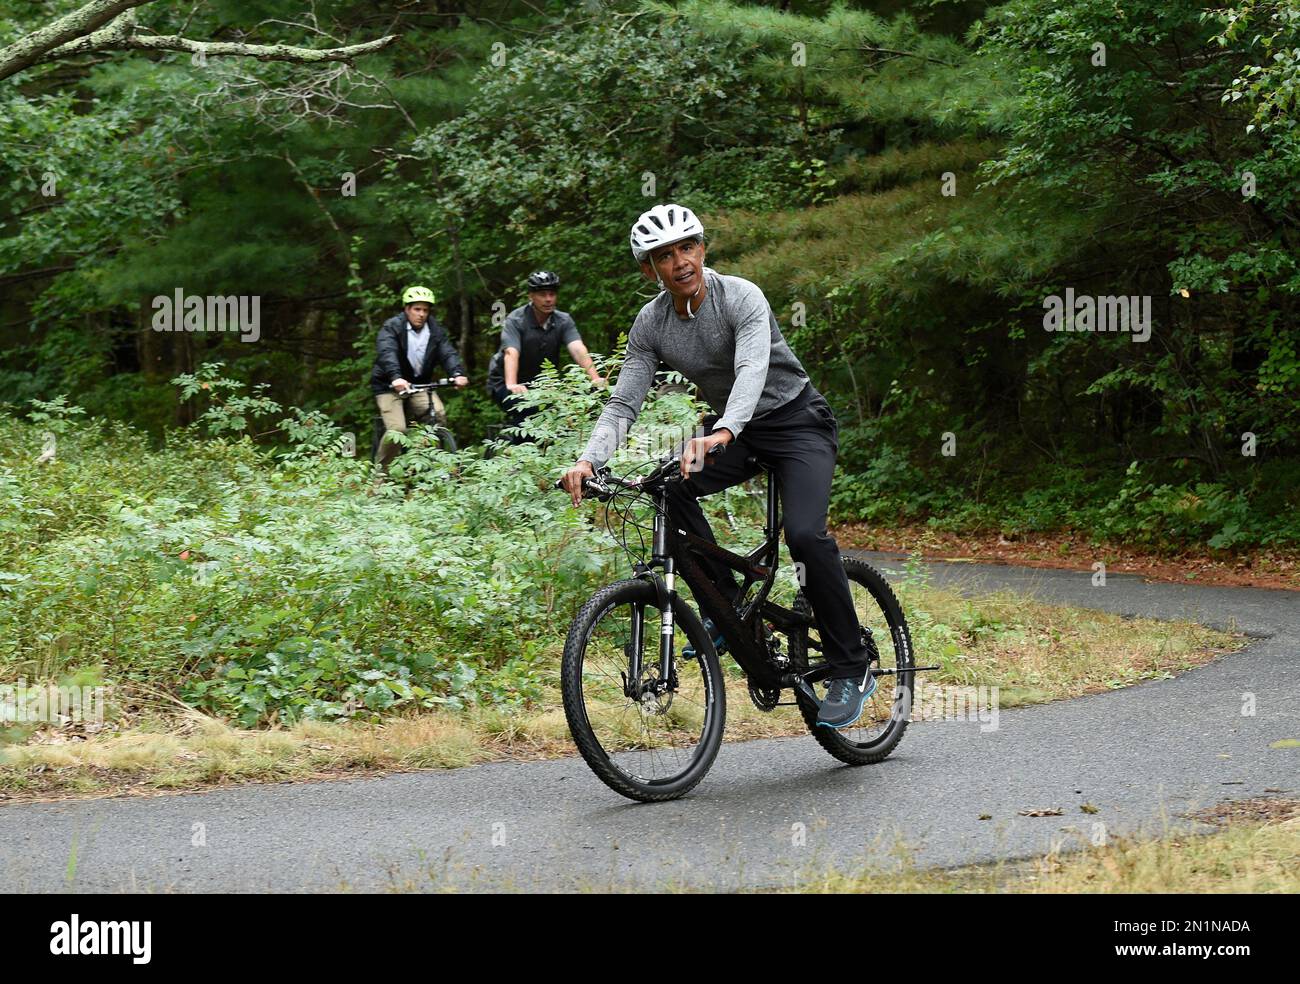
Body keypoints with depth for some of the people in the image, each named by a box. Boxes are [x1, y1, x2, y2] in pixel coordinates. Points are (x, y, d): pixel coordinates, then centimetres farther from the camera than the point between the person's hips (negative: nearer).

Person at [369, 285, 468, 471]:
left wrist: (458, 373, -34)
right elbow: (387, 353, -30)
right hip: (390, 386, -4)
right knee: (397, 430, -21)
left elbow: (448, 352, -12)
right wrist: (395, 378, -49)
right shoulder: (392, 327, -12)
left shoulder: (434, 329, 1)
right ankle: (379, 471, 0)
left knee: (439, 414, -23)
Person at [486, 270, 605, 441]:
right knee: (525, 410, -30)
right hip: (504, 382, -4)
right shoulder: (515, 320, -20)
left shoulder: (563, 321, -10)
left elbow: (578, 349, -24)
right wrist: (512, 385, -53)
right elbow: (511, 353, -35)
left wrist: (595, 378, -41)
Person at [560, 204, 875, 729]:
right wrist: (589, 459, -28)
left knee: (805, 533, -27)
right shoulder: (650, 324, -6)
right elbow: (623, 402, -9)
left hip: (797, 420, -5)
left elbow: (753, 369, -39)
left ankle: (852, 670, -11)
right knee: (668, 488, -23)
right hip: (731, 432, 5)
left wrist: (721, 433, -58)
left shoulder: (740, 297, -23)